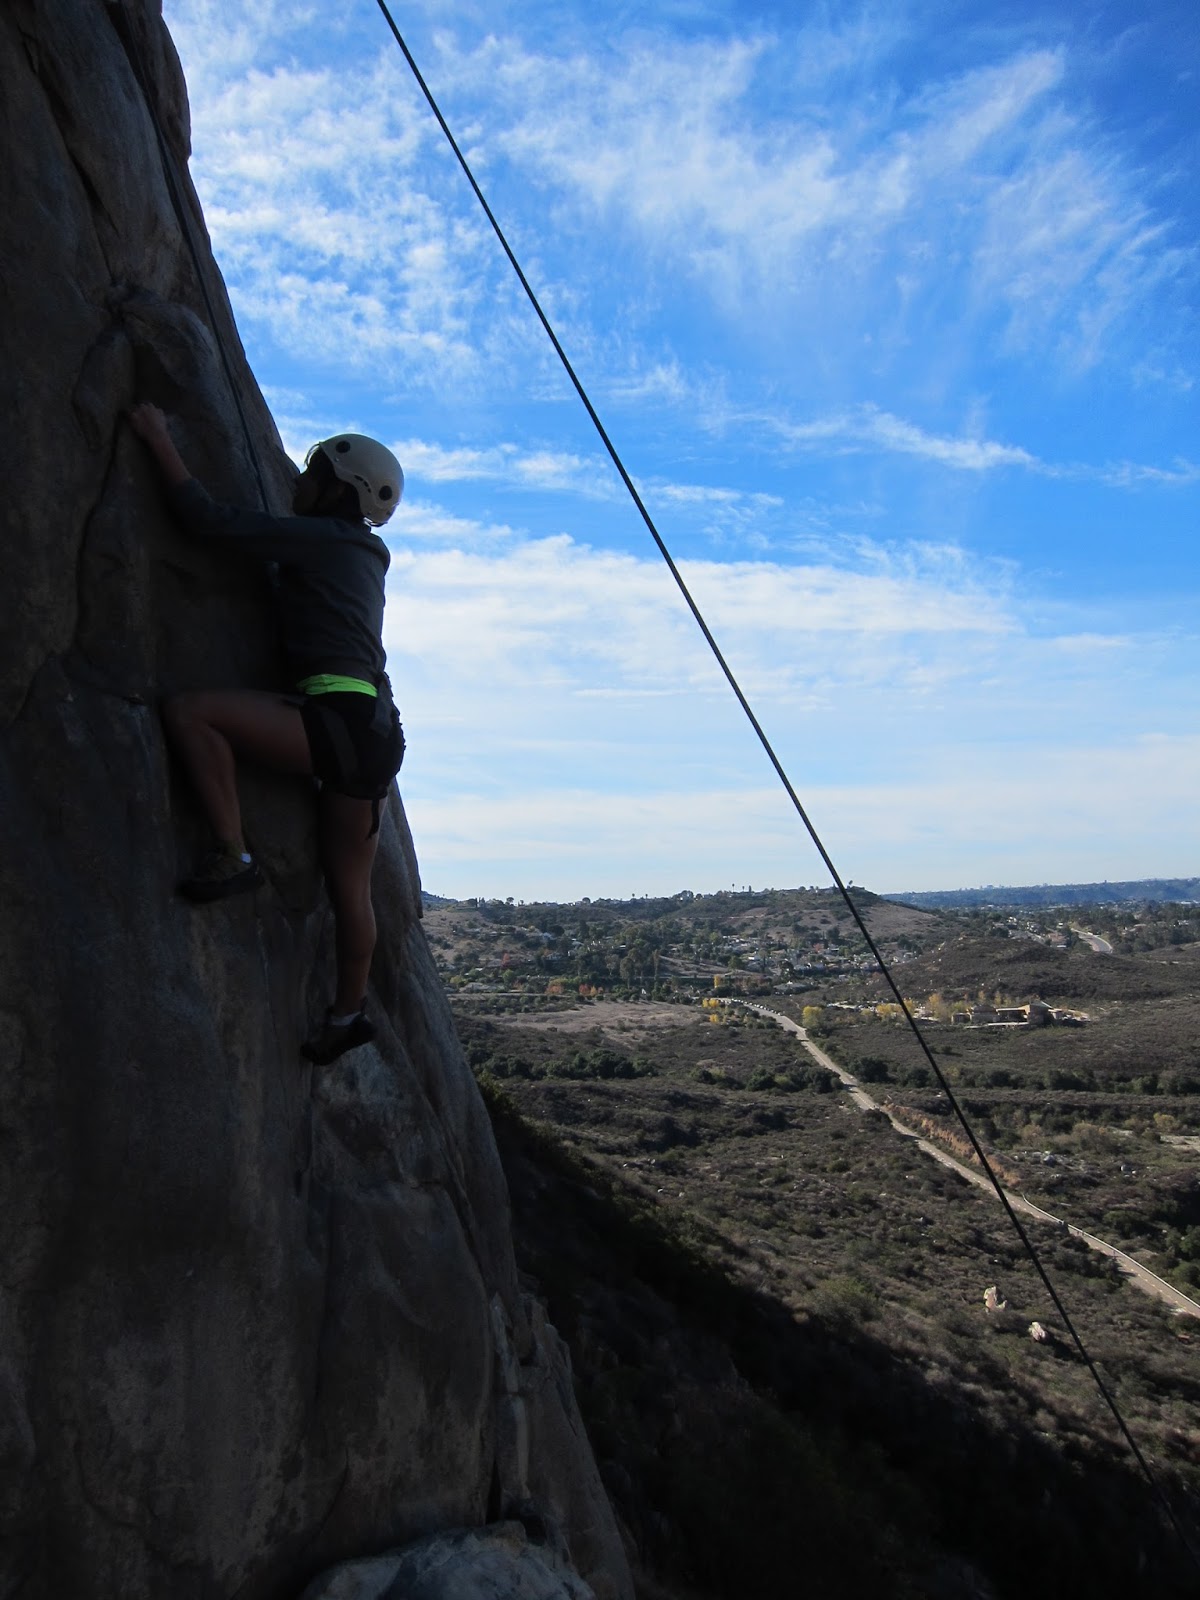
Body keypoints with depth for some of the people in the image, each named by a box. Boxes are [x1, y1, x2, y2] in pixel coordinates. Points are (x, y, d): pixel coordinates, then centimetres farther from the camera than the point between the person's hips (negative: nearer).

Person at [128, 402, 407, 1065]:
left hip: (342, 718, -10)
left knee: (188, 709, -17)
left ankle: (233, 857, -16)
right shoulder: (358, 552, 24)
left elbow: (211, 519, -6)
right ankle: (348, 1012, 26)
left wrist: (160, 440, 4)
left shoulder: (320, 537, -1)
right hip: (373, 735, 10)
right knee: (350, 887, 15)